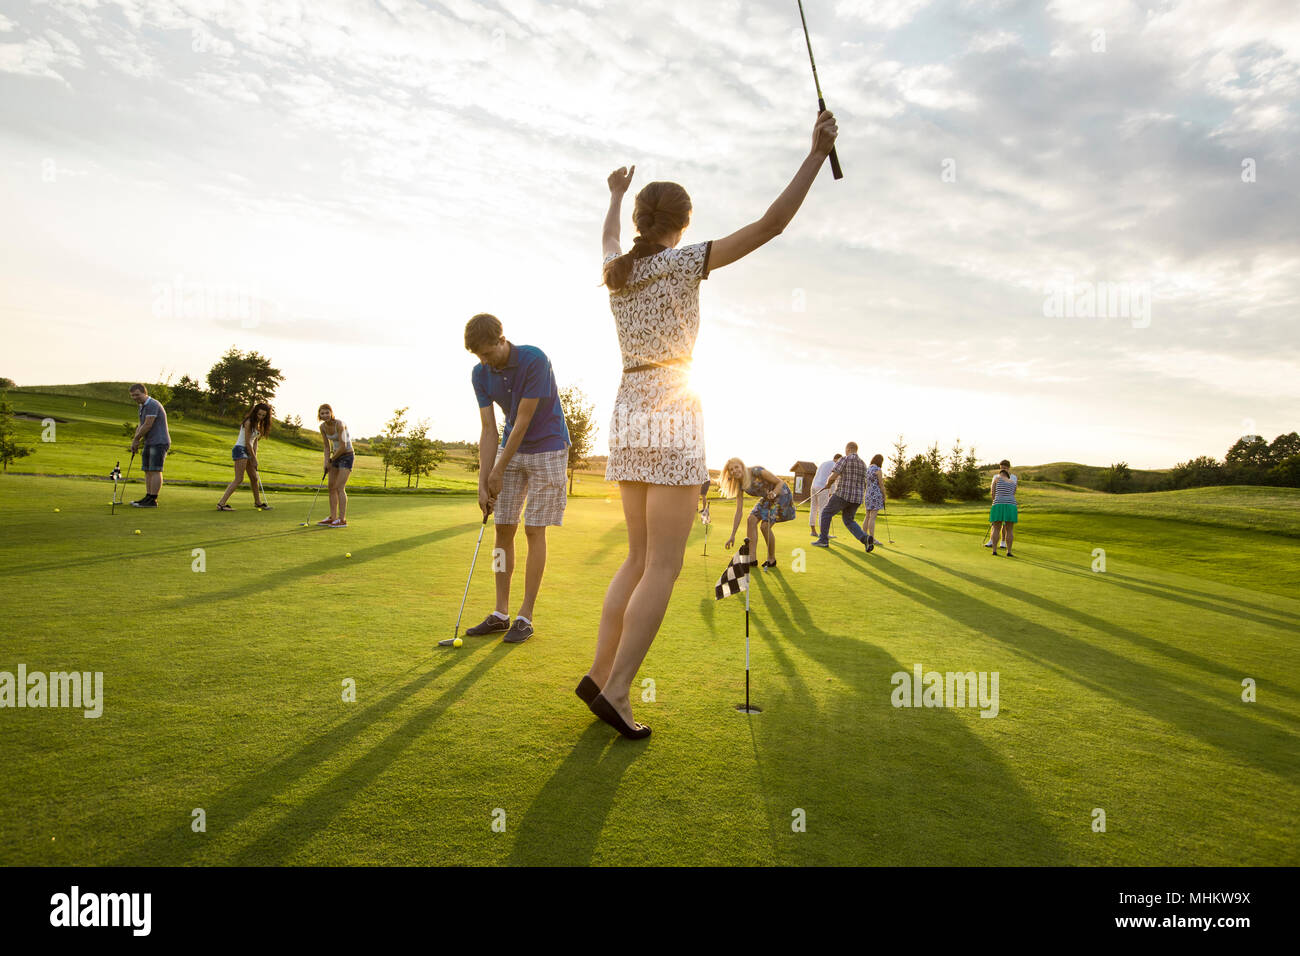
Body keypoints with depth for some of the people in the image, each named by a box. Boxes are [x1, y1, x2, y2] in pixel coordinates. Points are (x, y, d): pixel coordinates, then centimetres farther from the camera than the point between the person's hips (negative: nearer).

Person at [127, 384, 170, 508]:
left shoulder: (152, 405, -15)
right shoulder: (142, 407, 17)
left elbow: (148, 425, -18)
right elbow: (141, 426, 19)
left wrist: (136, 439, -5)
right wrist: (135, 441, 4)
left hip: (159, 442, -10)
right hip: (149, 443, 10)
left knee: (155, 471, -10)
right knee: (147, 470, 10)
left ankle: (153, 500, -10)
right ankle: (148, 497, 15)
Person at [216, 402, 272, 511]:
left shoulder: (258, 424, 12)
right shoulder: (249, 422, -15)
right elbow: (247, 443, -16)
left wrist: (254, 457, 3)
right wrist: (254, 459, -11)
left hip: (247, 451, 9)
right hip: (240, 450, -9)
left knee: (254, 478, 17)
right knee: (239, 479, -16)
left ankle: (258, 502, 32)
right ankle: (221, 504, -18)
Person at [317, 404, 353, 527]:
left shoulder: (339, 424, -22)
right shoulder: (323, 427, 1)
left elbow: (343, 446, -23)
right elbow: (327, 447, 9)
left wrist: (331, 460, -10)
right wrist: (326, 463, -3)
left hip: (347, 456, -8)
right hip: (336, 456, 8)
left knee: (339, 487, -13)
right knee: (331, 487, 6)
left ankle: (342, 520, -9)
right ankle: (333, 518, 12)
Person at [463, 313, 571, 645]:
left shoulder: (534, 360, -23)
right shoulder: (480, 374, -4)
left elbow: (523, 421, -22)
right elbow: (489, 431, -5)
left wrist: (498, 472, -16)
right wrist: (482, 484, -11)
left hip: (547, 448, -6)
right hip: (510, 449, 6)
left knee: (534, 530, -6)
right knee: (503, 529, 3)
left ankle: (525, 617, 1)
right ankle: (501, 614, 11)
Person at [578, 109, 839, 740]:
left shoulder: (616, 269, 12)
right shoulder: (682, 262, -5)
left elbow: (610, 239, 38)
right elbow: (771, 224, -8)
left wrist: (615, 197, 58)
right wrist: (817, 152, 1)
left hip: (628, 414, 7)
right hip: (672, 414, -7)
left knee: (640, 559, 13)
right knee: (664, 567, -3)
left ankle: (600, 675, 12)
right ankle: (617, 691, -5)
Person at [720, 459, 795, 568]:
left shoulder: (757, 471, -27)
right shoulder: (740, 486, -7)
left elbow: (780, 482, -19)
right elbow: (739, 512, -6)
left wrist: (774, 493, -40)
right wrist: (732, 536, -9)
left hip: (781, 494, -7)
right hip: (767, 498, 7)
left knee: (765, 526, -16)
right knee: (752, 519, -11)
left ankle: (772, 559, 1)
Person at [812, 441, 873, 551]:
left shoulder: (844, 460, -7)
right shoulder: (863, 464, 15)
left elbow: (833, 475, -15)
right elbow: (864, 485, 17)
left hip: (843, 495, -6)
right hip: (857, 497, 6)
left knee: (826, 513, 13)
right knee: (849, 521, 17)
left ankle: (823, 540, 13)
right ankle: (865, 538, -7)